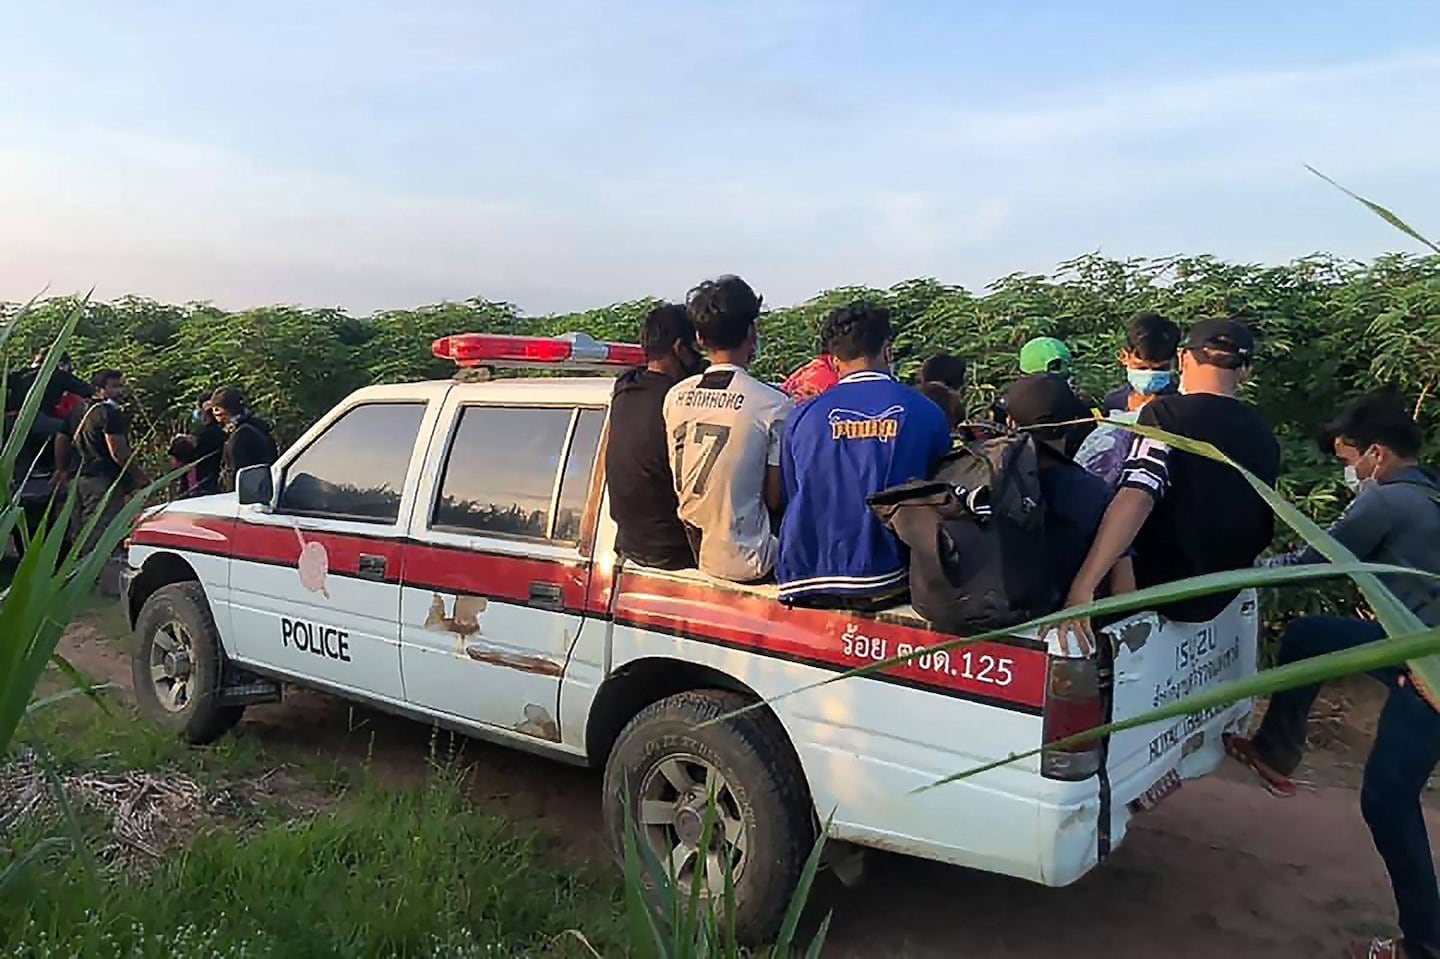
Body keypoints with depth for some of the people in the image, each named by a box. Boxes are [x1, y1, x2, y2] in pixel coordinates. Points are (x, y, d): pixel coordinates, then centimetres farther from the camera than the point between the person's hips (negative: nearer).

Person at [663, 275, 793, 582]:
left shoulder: (675, 396, 1)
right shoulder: (774, 405, -17)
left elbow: (679, 480, 10)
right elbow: (775, 497, -10)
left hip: (691, 550, 7)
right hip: (745, 560, -6)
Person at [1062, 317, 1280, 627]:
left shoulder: (1167, 414, -17)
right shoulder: (1265, 437, 1)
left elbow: (1135, 499, -33)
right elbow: (1263, 532, 12)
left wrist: (1082, 587, -38)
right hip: (1224, 598, 7)